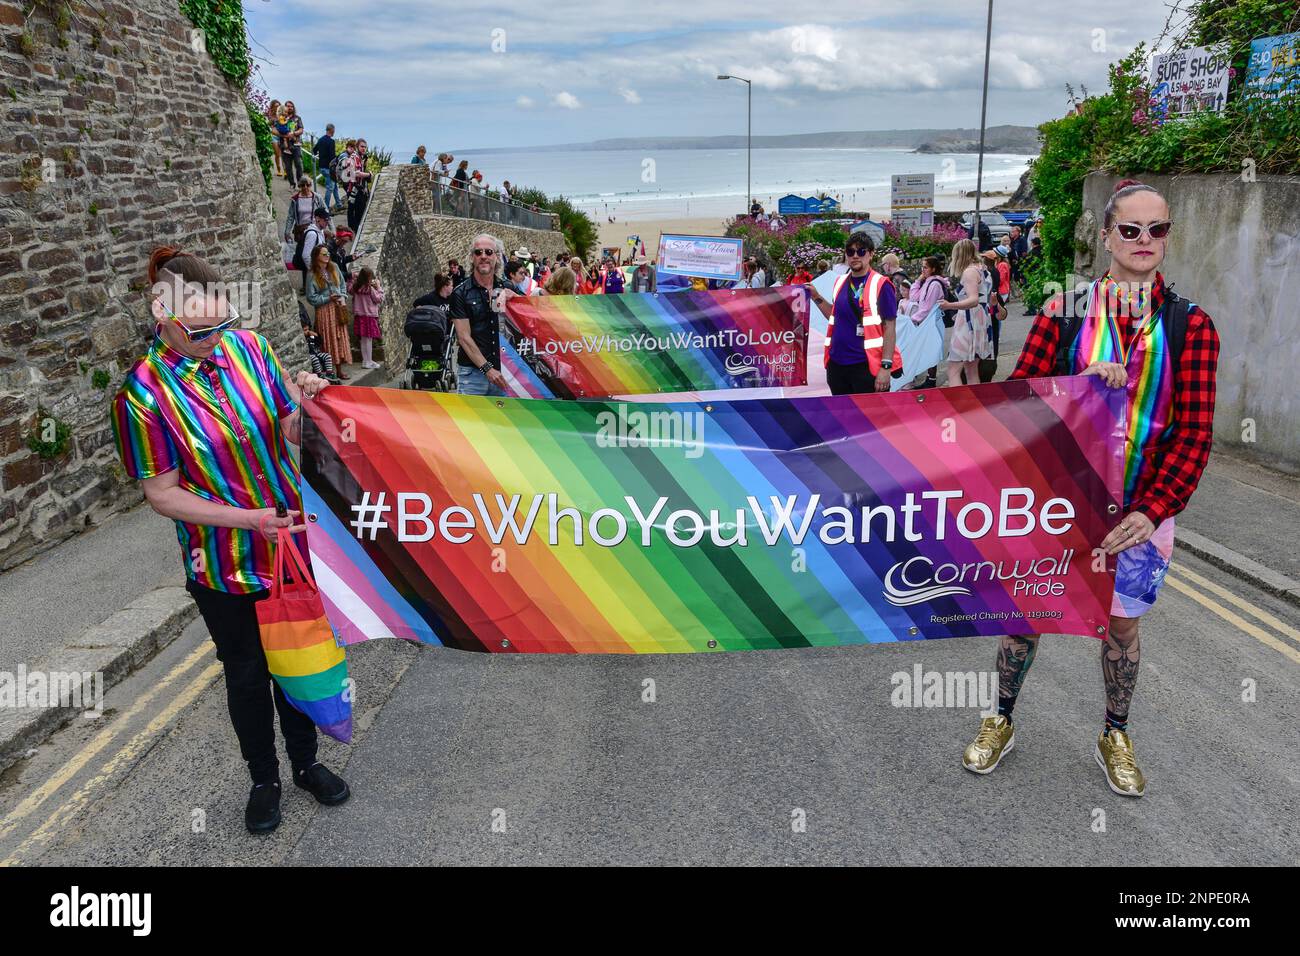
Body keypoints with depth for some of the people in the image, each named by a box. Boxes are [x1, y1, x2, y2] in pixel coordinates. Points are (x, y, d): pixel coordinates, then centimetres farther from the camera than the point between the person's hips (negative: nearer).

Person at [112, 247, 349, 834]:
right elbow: (162, 494, -13)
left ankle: (306, 762, 42)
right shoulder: (144, 393, -17)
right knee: (247, 674, 16)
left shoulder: (248, 347, -7)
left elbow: (289, 433, 3)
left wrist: (304, 405, -19)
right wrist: (249, 519, -22)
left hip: (293, 541, 3)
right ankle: (263, 780, 39)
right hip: (223, 565, -3)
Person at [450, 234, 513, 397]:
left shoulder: (507, 289, 9)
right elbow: (464, 337, -7)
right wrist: (487, 368, -14)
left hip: (503, 370, 3)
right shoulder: (460, 293, -2)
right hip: (472, 371, -3)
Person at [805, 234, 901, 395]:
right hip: (836, 363, 6)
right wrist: (817, 297, 11)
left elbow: (889, 327, -10)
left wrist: (886, 366, -17)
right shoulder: (840, 282, 10)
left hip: (866, 366, -6)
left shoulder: (881, 285, -8)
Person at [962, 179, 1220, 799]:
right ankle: (1002, 722, 32)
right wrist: (1083, 380, -23)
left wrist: (1153, 510, -17)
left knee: (1122, 625, 15)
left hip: (1140, 507, 1)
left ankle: (1115, 736, 39)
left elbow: (1194, 431, -7)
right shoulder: (1065, 312, -3)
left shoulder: (1189, 325, -4)